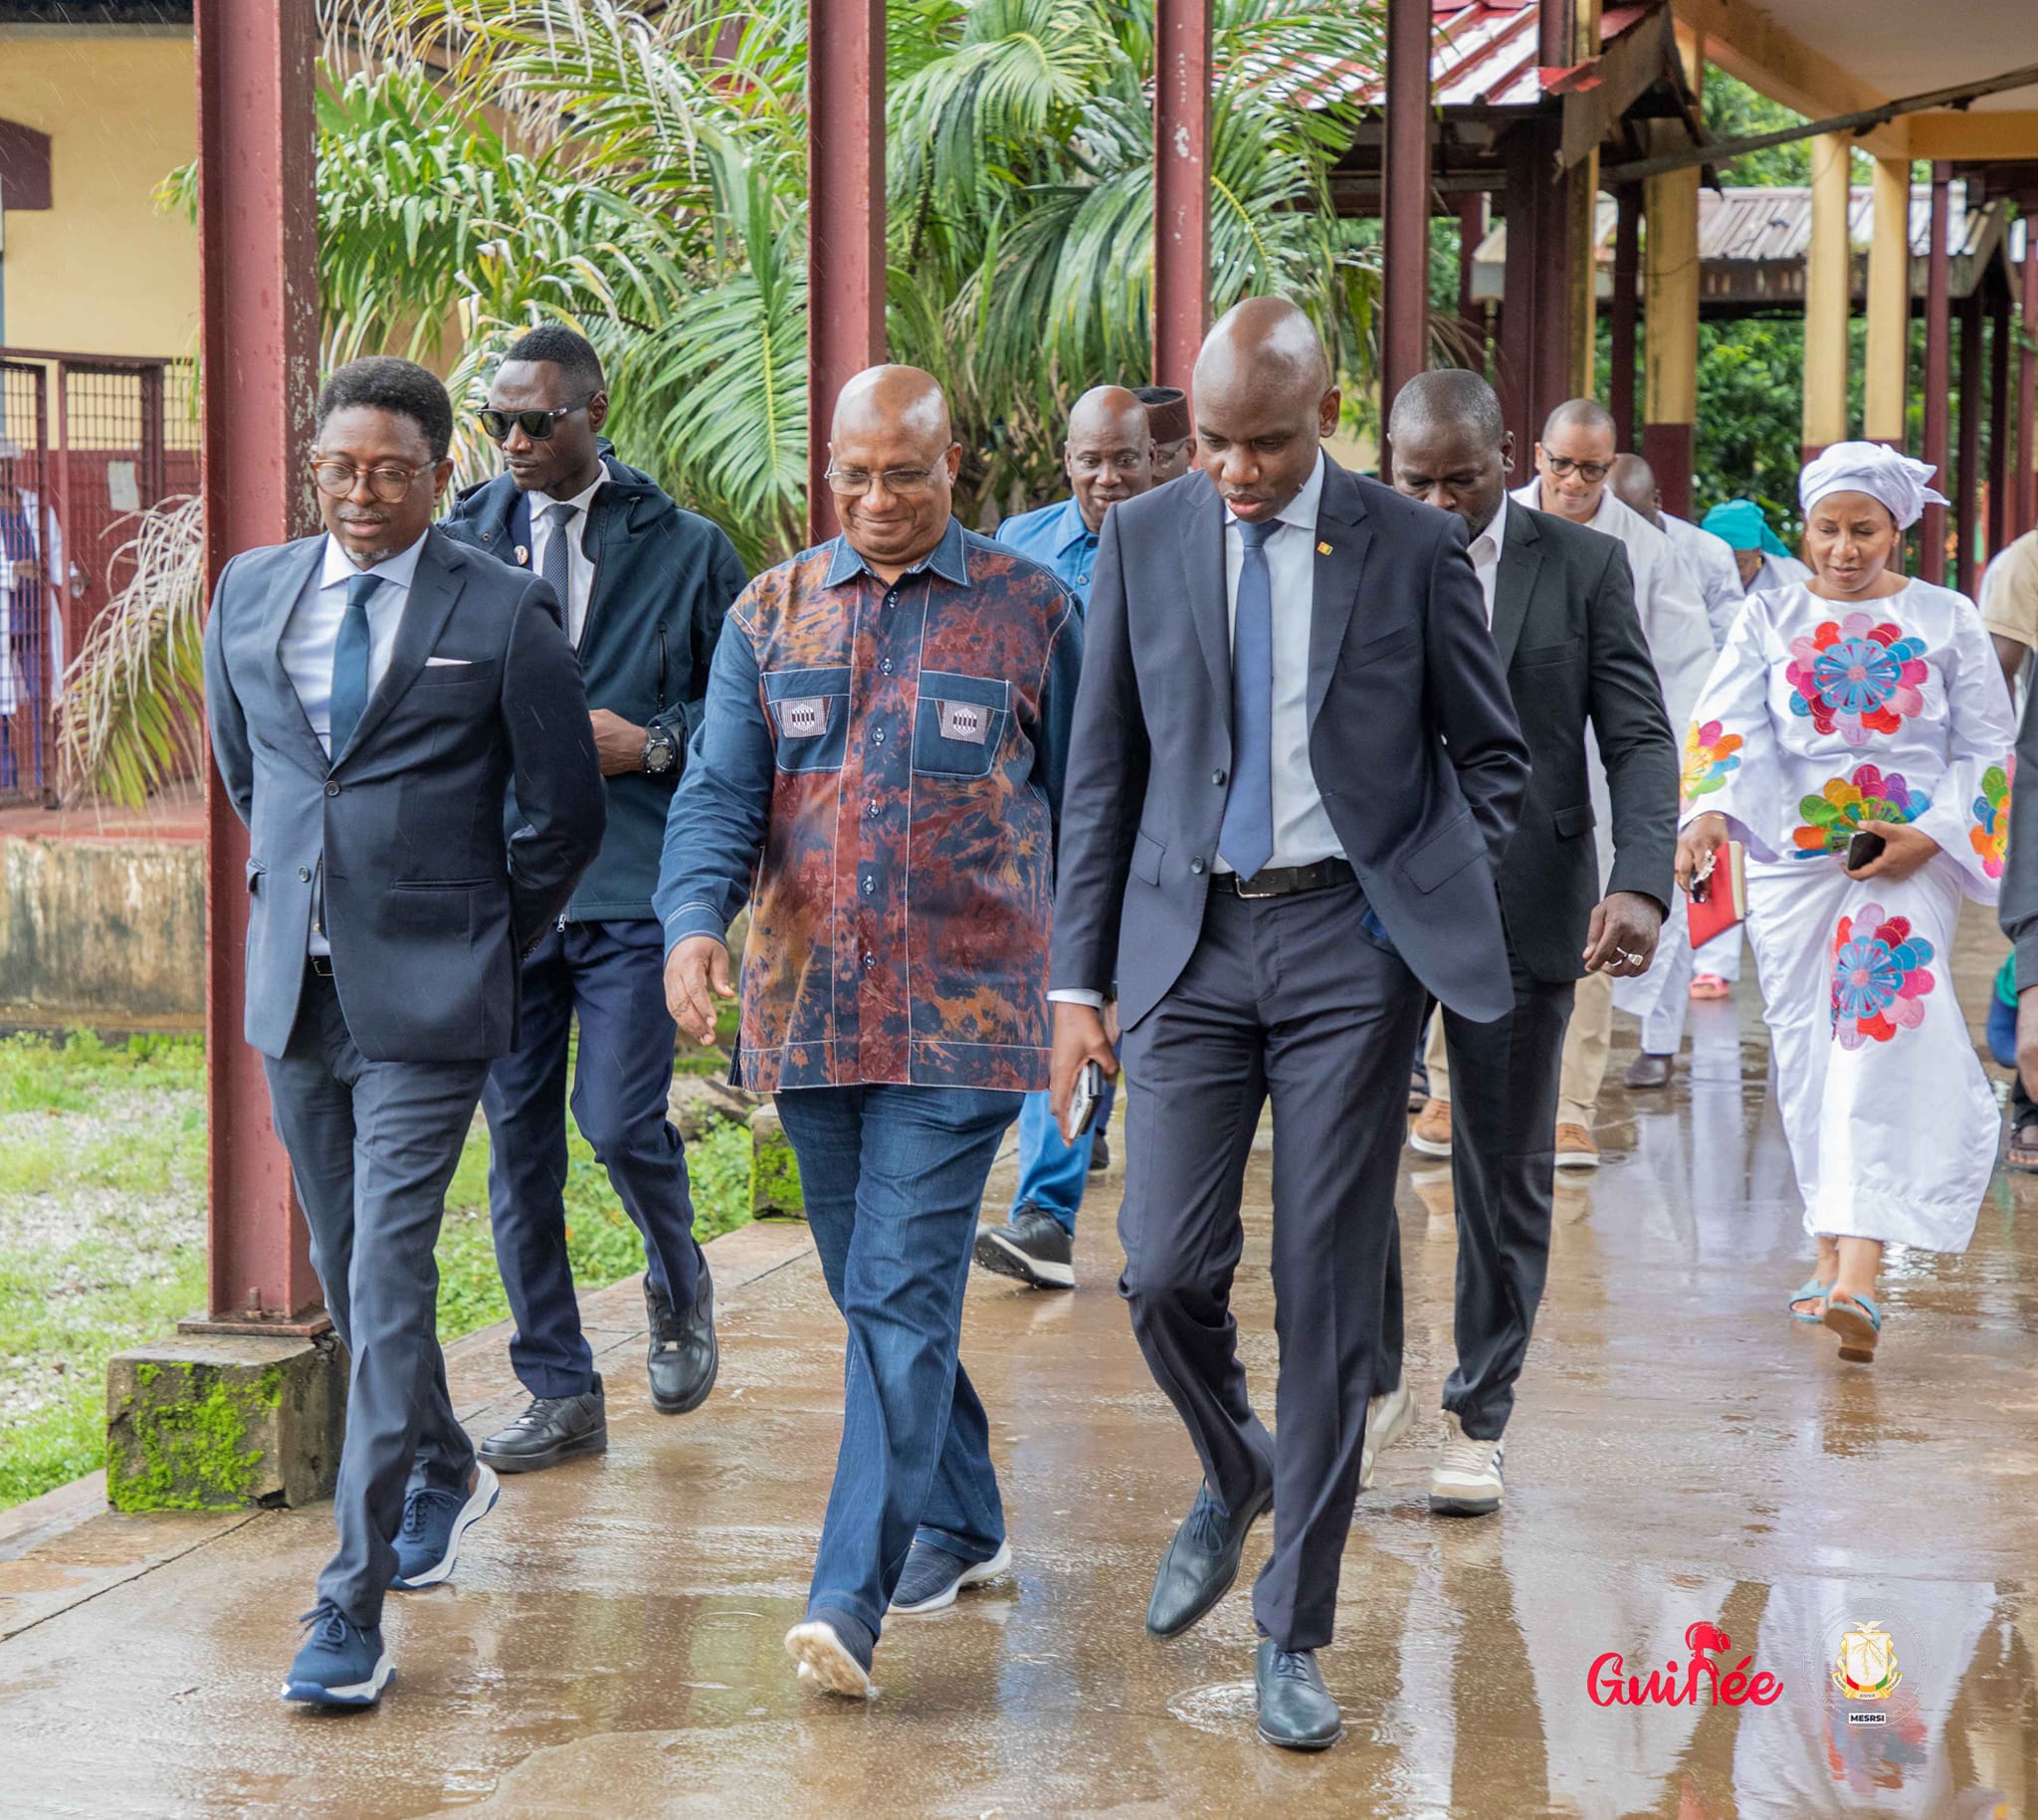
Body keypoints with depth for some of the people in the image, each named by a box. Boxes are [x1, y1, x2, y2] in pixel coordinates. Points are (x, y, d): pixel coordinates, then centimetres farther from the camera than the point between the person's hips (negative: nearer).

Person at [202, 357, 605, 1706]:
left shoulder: (505, 615, -6)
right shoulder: (249, 594, 8)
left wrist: (479, 943, 6)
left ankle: (354, 1606, -11)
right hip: (295, 985, 5)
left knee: (390, 1276, -12)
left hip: (426, 998, -5)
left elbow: (568, 813, 1)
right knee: (346, 1267, 16)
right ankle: (445, 1470, 42)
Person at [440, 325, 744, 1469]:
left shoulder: (686, 551, 3)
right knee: (519, 1141, 5)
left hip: (632, 887, -3)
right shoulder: (461, 542, 10)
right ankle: (561, 1396, 16)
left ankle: (680, 1286, 23)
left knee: (620, 1122, -11)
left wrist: (652, 744, -9)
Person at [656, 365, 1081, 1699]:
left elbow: (1083, 804, 8)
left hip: (962, 1017, -4)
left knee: (902, 1297, -11)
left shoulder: (1030, 612, 2)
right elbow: (720, 790, 1)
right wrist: (696, 919, -17)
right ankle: (961, 1524, 31)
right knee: (873, 1293, 13)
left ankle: (854, 1596, -14)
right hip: (809, 1011, 4)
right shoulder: (771, 615, 8)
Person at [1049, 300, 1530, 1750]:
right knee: (1166, 1271, -5)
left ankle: (1295, 1634, 12)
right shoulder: (1143, 542, 4)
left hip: (1351, 938, -2)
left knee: (1329, 1292, 1)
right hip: (1192, 938, 2)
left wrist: (1442, 909, -4)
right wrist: (1079, 977, 4)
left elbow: (1493, 752, 8)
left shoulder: (1414, 546, -1)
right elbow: (1103, 772, 8)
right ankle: (1236, 1475, 29)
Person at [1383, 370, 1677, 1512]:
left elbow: (1640, 739, -1)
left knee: (1506, 1175, 6)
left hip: (1520, 910, 0)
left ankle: (1481, 1418, 19)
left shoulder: (1586, 568, 2)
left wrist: (1641, 883, -17)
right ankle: (1374, 1385, 14)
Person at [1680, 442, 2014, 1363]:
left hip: (1908, 863, -2)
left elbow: (1987, 750, 6)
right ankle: (1832, 1247, 18)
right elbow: (1727, 725, -6)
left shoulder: (1947, 620, 5)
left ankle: (1859, 1277, -24)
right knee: (1809, 1053, 5)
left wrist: (1928, 837, -9)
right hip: (1792, 862, 2)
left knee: (1883, 1041, -16)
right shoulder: (1770, 618, 7)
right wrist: (1707, 810, -26)